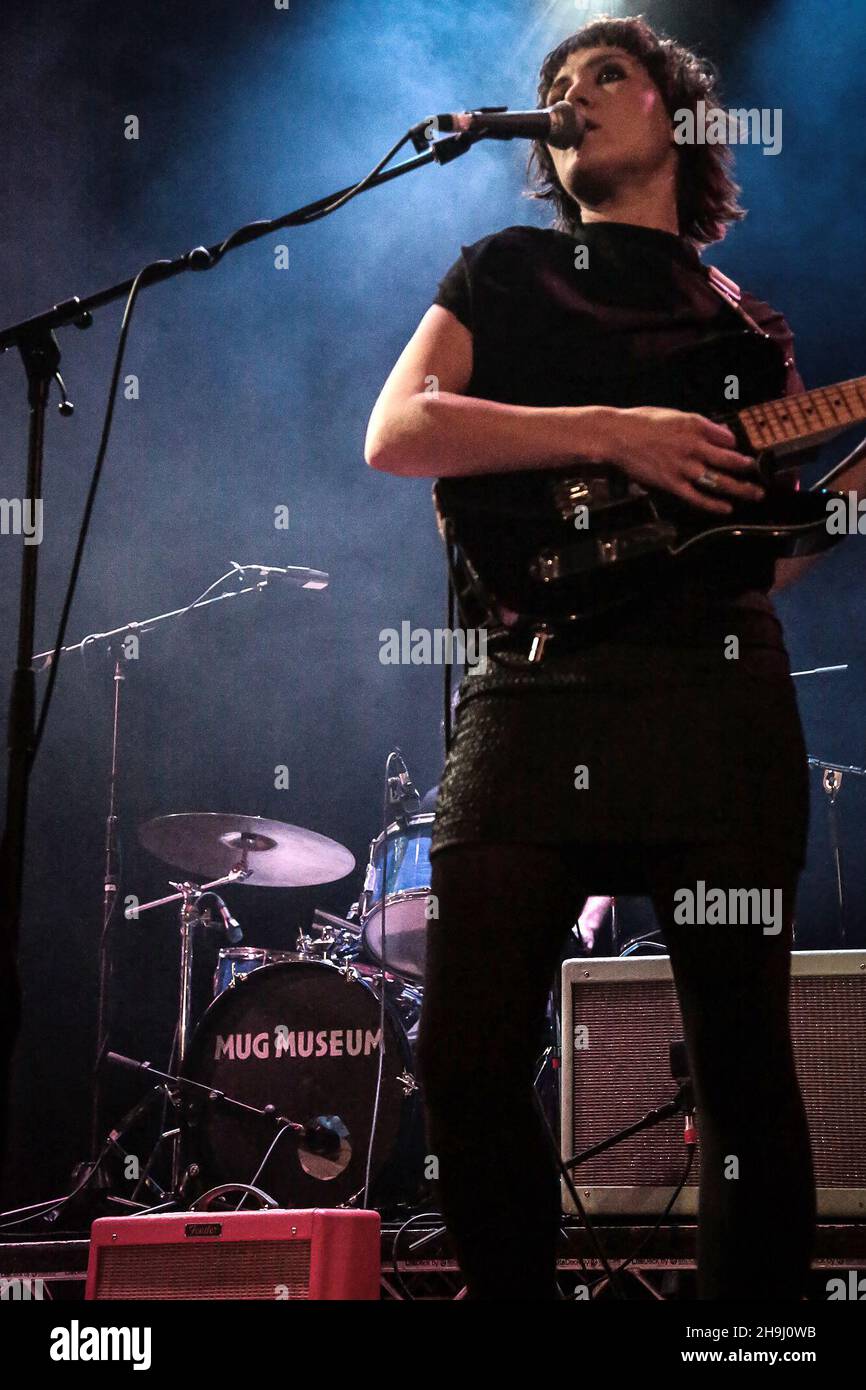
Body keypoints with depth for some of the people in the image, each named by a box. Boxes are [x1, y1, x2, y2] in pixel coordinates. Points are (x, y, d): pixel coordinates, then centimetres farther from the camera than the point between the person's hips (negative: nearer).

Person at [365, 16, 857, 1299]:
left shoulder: (749, 329, 22)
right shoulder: (509, 270, 17)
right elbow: (396, 433, 0)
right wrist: (614, 435, -10)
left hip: (718, 697, 1)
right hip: (533, 696, -1)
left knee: (745, 1069, -1)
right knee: (468, 1061, -7)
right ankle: (516, 1288, 9)